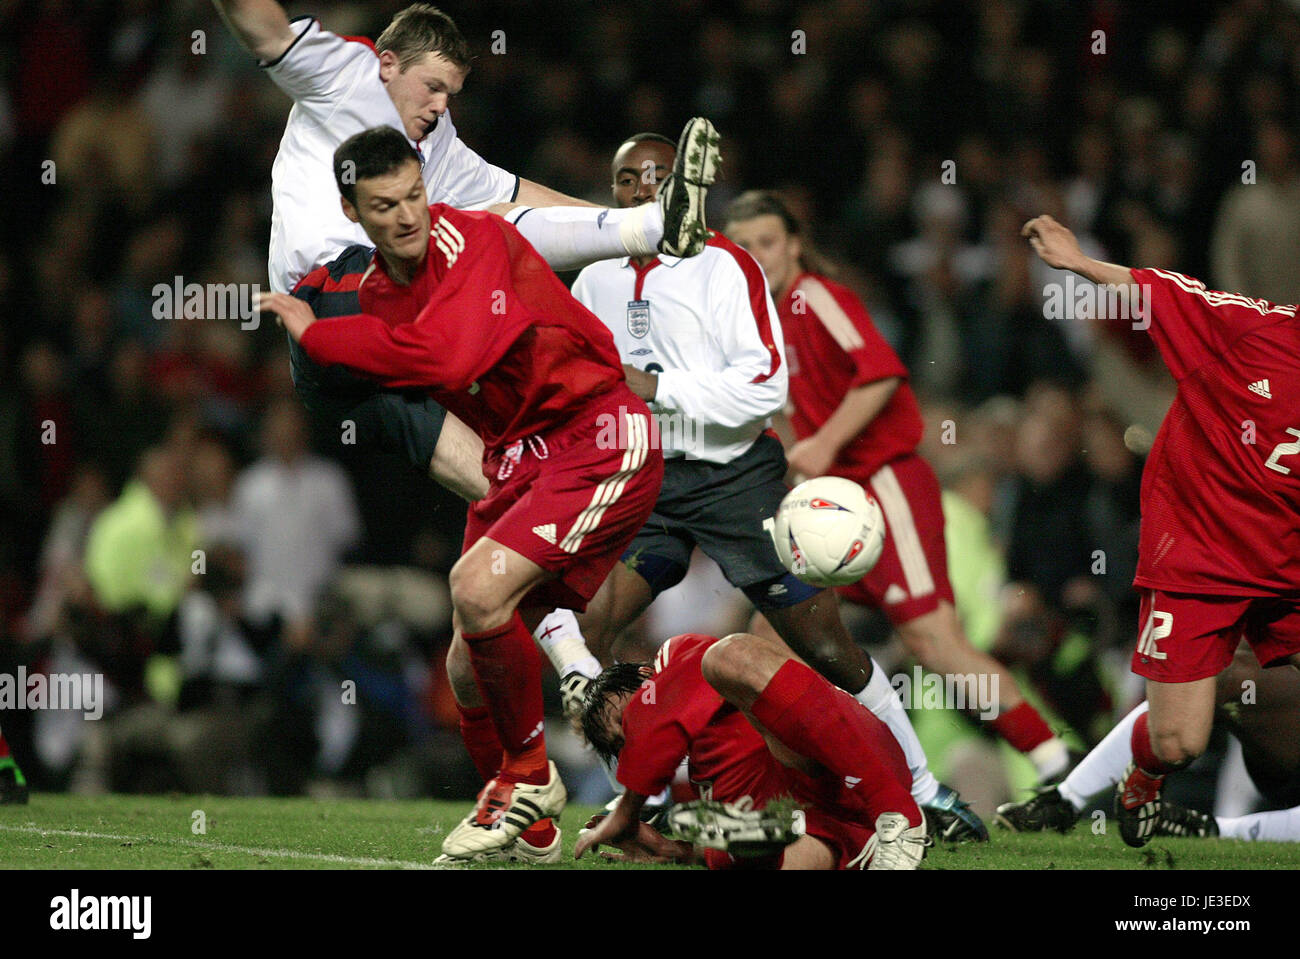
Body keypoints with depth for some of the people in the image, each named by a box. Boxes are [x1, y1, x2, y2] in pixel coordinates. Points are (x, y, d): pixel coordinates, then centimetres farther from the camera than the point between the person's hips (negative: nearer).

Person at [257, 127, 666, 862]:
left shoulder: (476, 242, -19)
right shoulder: (377, 290, 6)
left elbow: (443, 357, -33)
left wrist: (315, 333, -23)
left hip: (599, 440, -8)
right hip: (516, 457, 8)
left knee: (478, 589, -26)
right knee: (469, 671, 5)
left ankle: (530, 775, -3)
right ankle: (525, 825, 28)